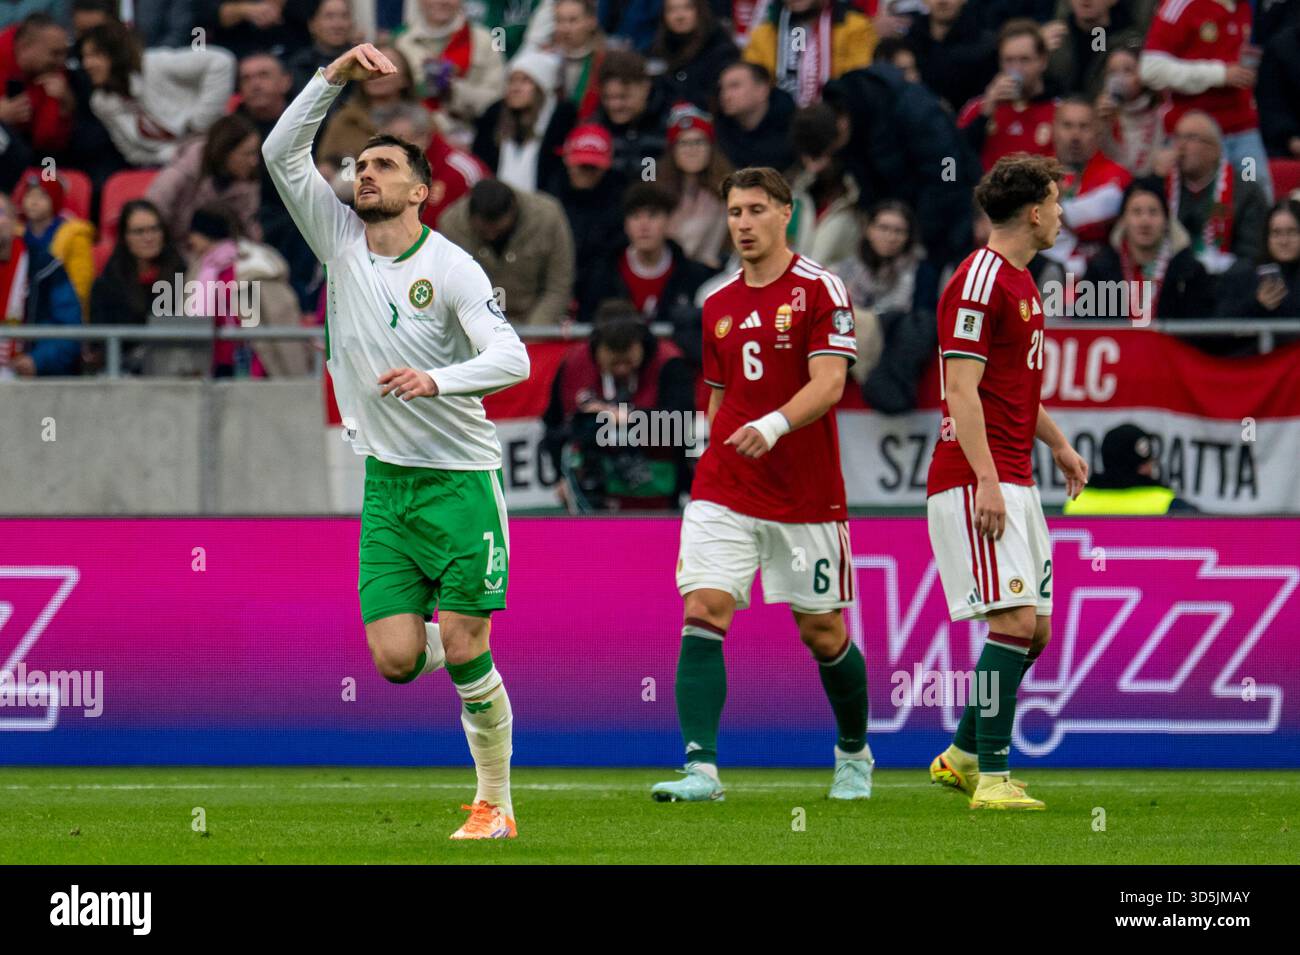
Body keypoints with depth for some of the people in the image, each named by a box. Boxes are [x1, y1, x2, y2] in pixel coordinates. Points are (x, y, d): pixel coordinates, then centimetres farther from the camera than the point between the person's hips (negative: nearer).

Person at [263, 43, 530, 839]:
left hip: (461, 477, -4)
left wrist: (436, 380, -35)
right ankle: (454, 642, 31)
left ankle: (496, 804, 8)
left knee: (466, 656, -7)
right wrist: (335, 77, -9)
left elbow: (512, 358, -19)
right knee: (395, 660, -5)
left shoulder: (450, 267, -9)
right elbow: (282, 152, 0)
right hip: (385, 481, 4)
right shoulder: (341, 240, 4)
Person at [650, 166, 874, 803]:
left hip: (806, 497, -4)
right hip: (724, 490, 4)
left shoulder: (819, 290, -5)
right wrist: (720, 457, 15)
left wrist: (773, 426, -31)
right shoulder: (717, 306, 12)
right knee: (702, 614, -14)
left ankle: (854, 754, 31)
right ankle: (701, 768, -19)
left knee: (823, 632, 7)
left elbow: (829, 383, -16)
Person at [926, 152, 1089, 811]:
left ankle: (961, 756, 21)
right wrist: (987, 481, -24)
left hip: (1012, 482, 10)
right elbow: (962, 392, -19)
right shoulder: (979, 281, -13)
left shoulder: (1020, 281, 18)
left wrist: (1058, 444, 33)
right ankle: (990, 778, -15)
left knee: (1034, 629, 9)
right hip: (975, 481, -10)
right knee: (1014, 622, -15)